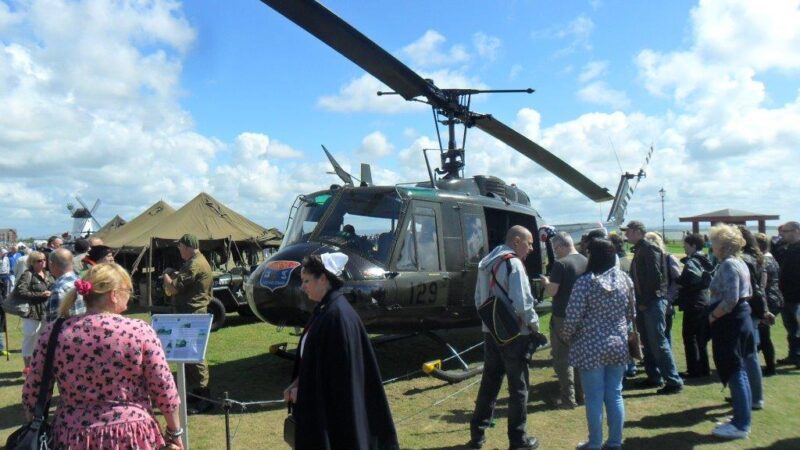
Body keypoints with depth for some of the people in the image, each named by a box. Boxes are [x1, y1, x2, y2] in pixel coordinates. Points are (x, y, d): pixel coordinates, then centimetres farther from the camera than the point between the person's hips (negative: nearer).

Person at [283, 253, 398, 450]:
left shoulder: (338, 314, -21)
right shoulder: (323, 310, 8)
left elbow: (339, 369, -21)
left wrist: (303, 389, -12)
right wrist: (297, 384, 4)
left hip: (336, 408, -9)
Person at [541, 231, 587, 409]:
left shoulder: (561, 264, -17)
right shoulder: (585, 261, 5)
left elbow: (552, 291, -18)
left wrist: (546, 282, 2)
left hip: (563, 316, -7)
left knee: (561, 357, 1)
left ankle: (568, 398, 3)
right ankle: (581, 392, 26)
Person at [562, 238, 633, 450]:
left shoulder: (585, 282, -15)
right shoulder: (624, 279, 1)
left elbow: (573, 318, -15)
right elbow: (631, 314, 10)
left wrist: (566, 336, 4)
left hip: (591, 348, -5)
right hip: (618, 345, 5)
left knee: (594, 398, 5)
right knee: (615, 395, 14)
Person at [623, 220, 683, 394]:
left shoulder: (650, 249, -12)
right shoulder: (639, 250, 16)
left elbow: (655, 277, -20)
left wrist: (645, 301, -17)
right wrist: (639, 301, 10)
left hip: (654, 301, -10)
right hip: (643, 302, 10)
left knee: (658, 342, -8)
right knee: (648, 341, 14)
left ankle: (674, 381, -2)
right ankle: (654, 377, 23)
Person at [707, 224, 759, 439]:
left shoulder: (728, 265, -18)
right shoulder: (740, 263, 13)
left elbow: (730, 300, -26)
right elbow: (748, 293, 21)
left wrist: (713, 315, -14)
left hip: (730, 323, -10)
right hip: (742, 318, 10)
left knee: (735, 373, -4)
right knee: (740, 371, 16)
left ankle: (740, 425, 4)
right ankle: (741, 419, 25)